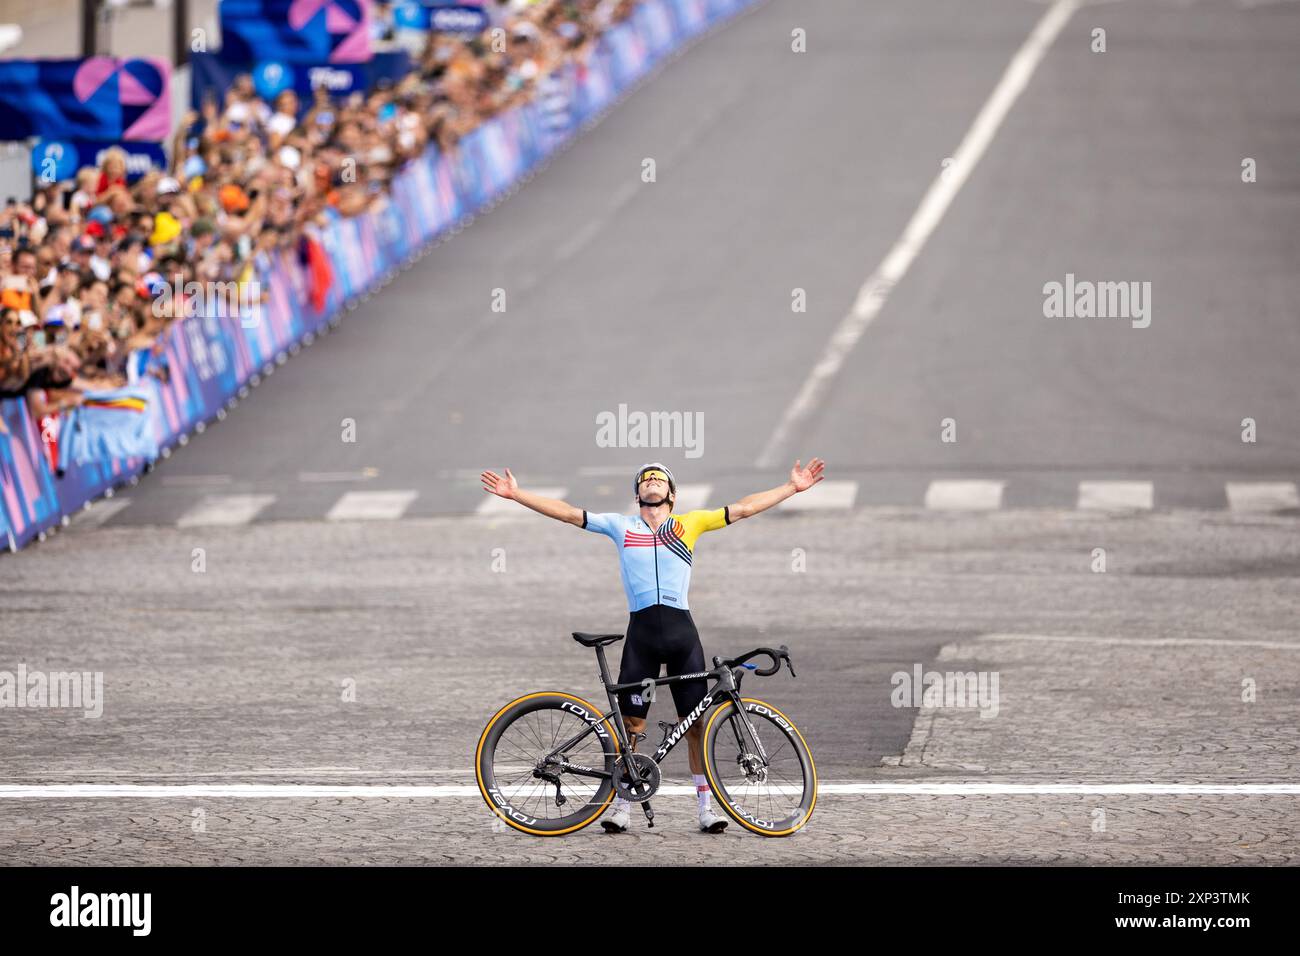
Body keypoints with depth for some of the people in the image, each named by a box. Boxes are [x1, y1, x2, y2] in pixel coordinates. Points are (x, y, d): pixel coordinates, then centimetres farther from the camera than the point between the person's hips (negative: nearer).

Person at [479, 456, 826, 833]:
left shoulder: (690, 523, 12)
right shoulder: (621, 526, 13)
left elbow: (743, 508, 11)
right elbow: (567, 513, 13)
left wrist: (793, 487, 7)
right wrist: (515, 494, 9)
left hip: (681, 629, 0)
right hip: (641, 630, 0)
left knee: (695, 721, 2)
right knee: (631, 722, 0)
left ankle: (705, 805, 7)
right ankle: (621, 805, 8)